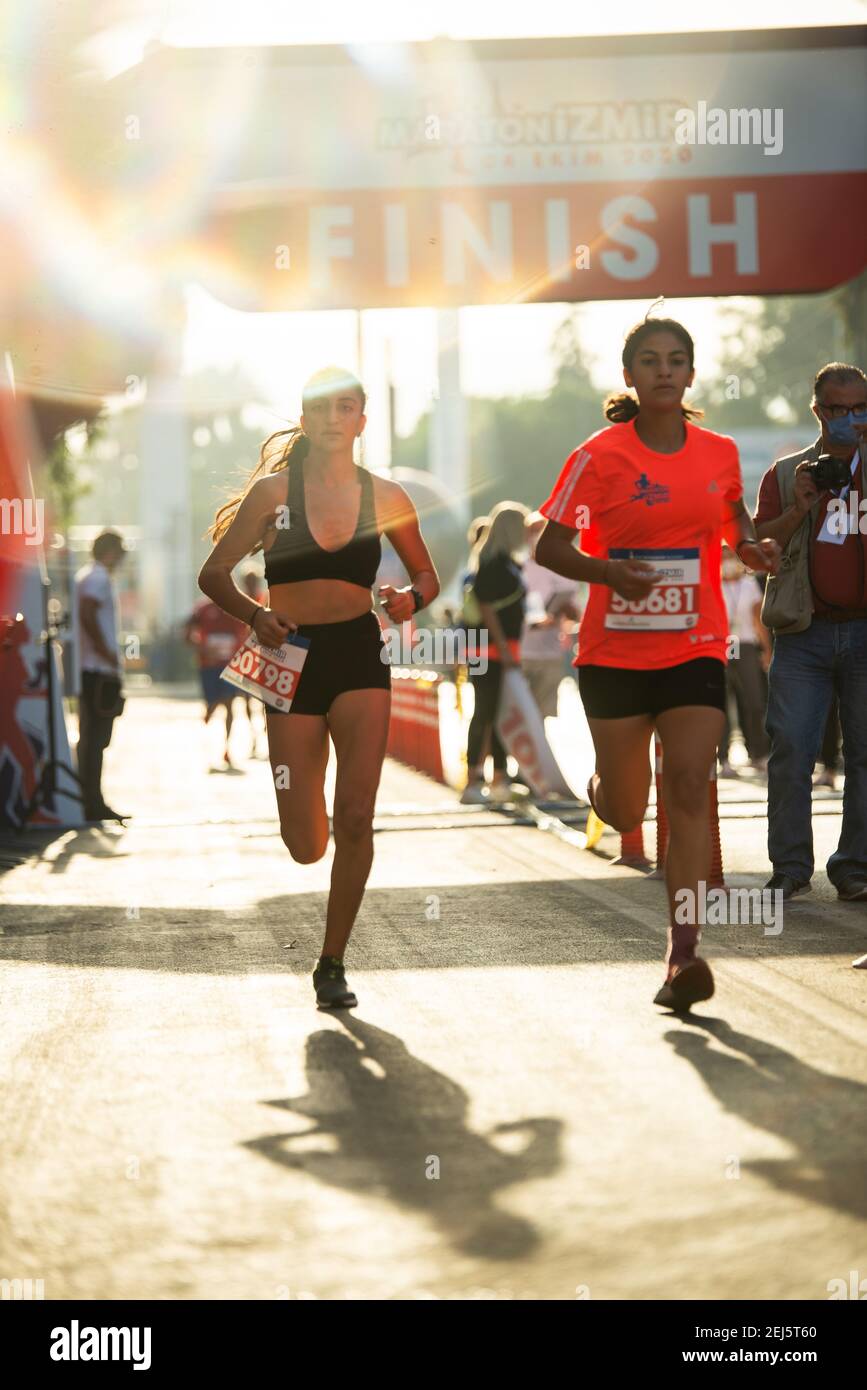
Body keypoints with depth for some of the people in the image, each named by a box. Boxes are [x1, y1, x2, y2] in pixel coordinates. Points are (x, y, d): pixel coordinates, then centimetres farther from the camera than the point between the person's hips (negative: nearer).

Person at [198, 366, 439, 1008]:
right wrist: (255, 615, -15)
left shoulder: (385, 496, 5)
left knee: (355, 818, -14)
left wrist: (411, 598, -6)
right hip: (293, 659, 0)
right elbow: (214, 574, 4)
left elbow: (428, 575, 17)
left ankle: (333, 962, 1)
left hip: (360, 655, 0)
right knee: (306, 846, -1)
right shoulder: (273, 491, 2)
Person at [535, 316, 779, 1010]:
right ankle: (601, 788, 46)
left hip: (695, 651, 1)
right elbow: (549, 546, -6)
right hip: (615, 653, -1)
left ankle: (684, 957, -13)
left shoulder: (720, 452, 3)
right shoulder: (600, 455, -7)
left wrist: (752, 546, 1)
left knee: (689, 790, -12)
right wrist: (609, 570, -24)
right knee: (625, 814, 6)